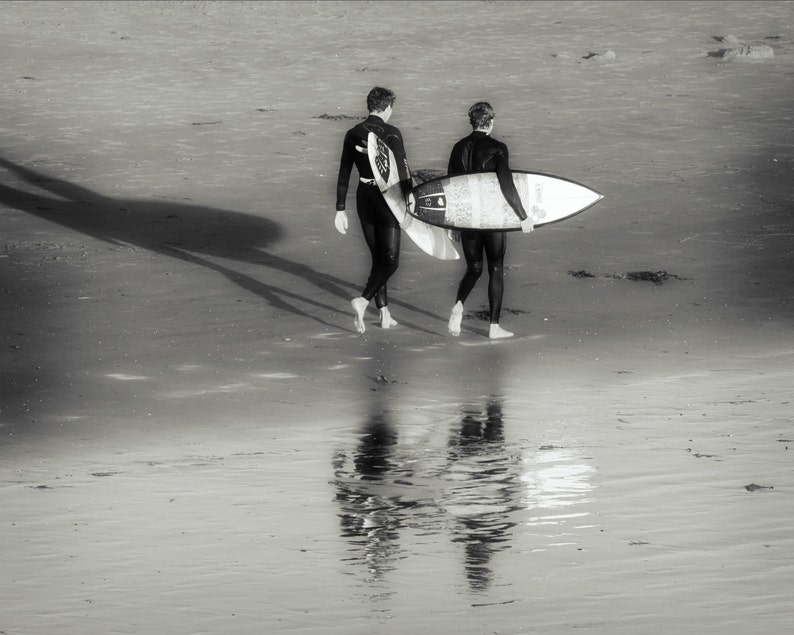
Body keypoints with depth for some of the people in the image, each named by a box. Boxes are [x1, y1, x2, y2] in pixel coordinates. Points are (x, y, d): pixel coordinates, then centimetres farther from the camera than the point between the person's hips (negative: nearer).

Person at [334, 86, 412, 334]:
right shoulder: (391, 133, -13)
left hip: (364, 197, 5)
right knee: (390, 261, 0)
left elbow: (344, 175, 4)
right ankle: (364, 300, -23)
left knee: (377, 258, 16)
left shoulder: (353, 134, 2)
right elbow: (402, 172, -17)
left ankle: (384, 314, 18)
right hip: (387, 199, -5)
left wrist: (340, 210, 9)